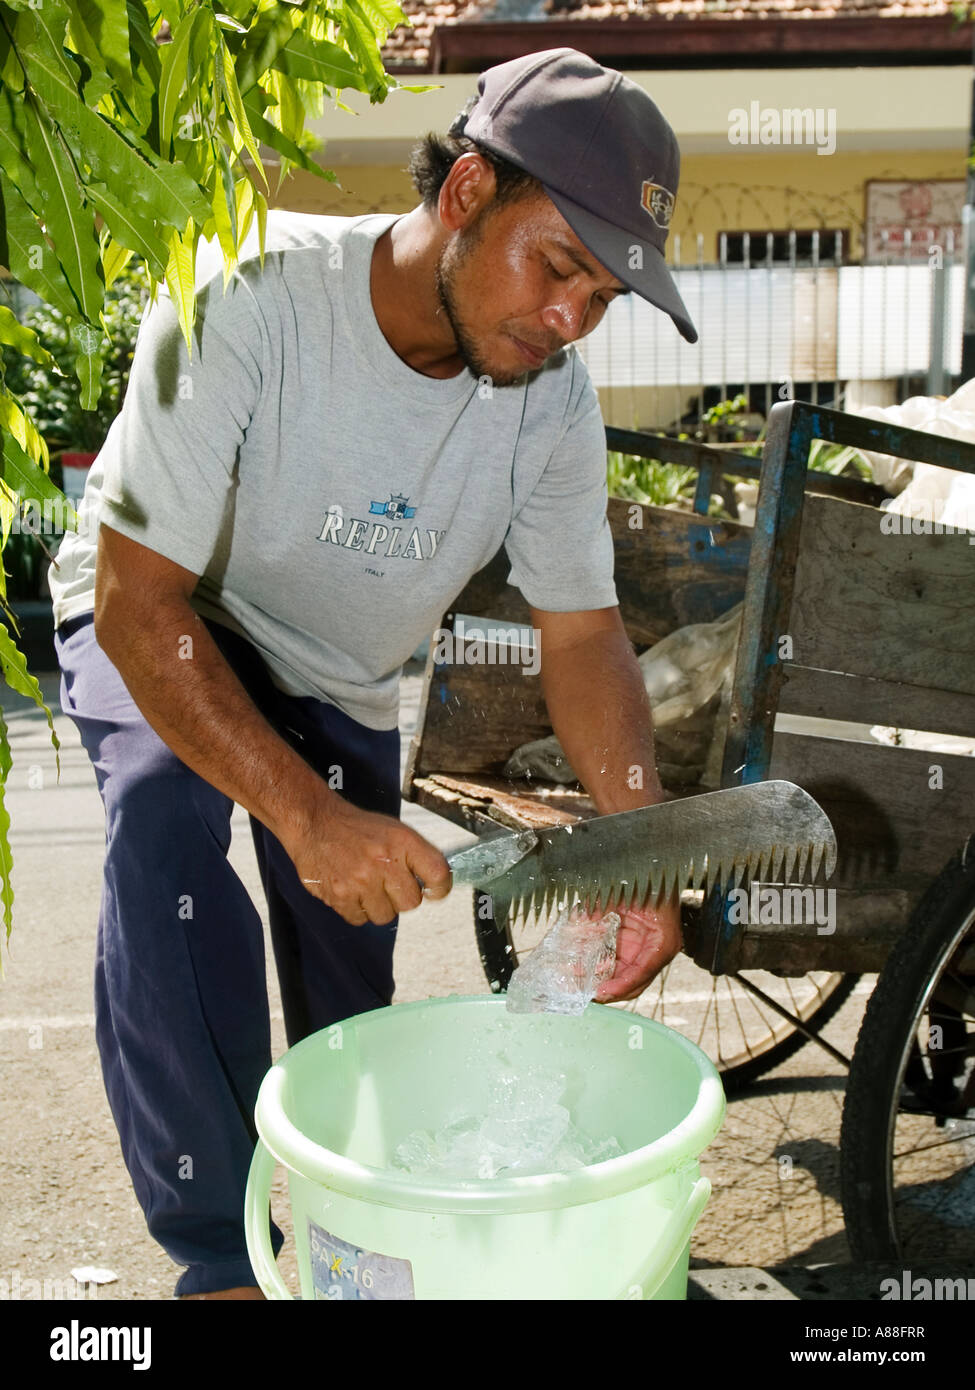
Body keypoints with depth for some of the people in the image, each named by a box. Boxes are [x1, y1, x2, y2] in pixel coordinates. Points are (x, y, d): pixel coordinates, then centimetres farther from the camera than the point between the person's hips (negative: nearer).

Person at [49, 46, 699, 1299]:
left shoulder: (552, 399, -21)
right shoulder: (248, 302, -35)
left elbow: (582, 637, -15)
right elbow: (140, 604, -35)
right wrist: (307, 815, -45)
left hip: (340, 678, 4)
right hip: (157, 621, -3)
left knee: (345, 1002, 8)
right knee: (166, 814, -36)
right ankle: (219, 1255, -20)